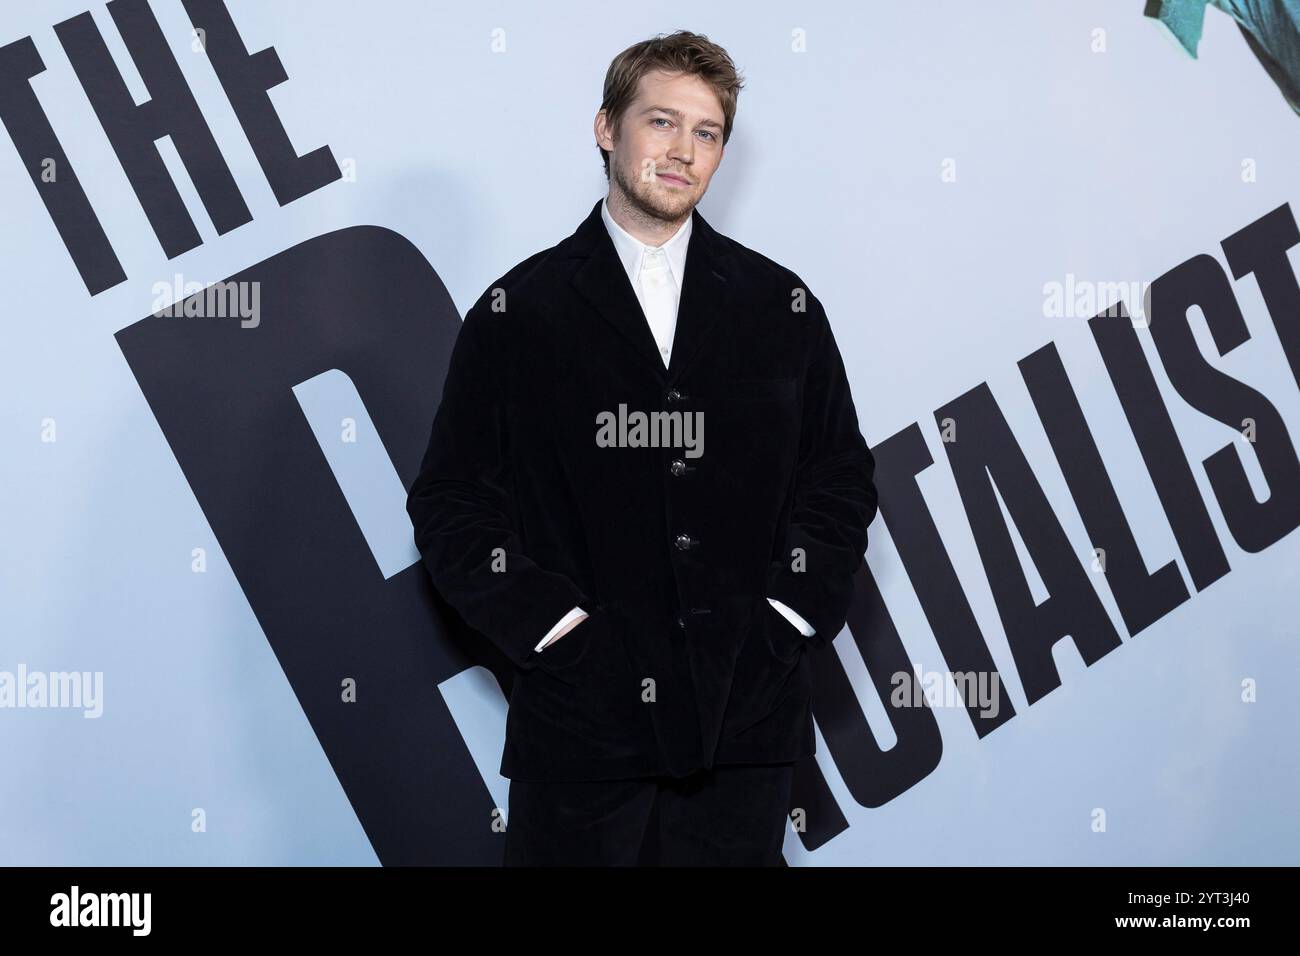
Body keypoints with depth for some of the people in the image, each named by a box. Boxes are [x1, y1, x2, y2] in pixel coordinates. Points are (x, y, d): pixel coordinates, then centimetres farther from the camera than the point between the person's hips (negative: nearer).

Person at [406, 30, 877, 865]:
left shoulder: (782, 307, 9)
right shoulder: (519, 313, 4)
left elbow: (842, 478, 11)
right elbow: (452, 503, 2)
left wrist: (787, 620, -1)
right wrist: (555, 629, -8)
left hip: (746, 727, 2)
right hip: (580, 717, -1)